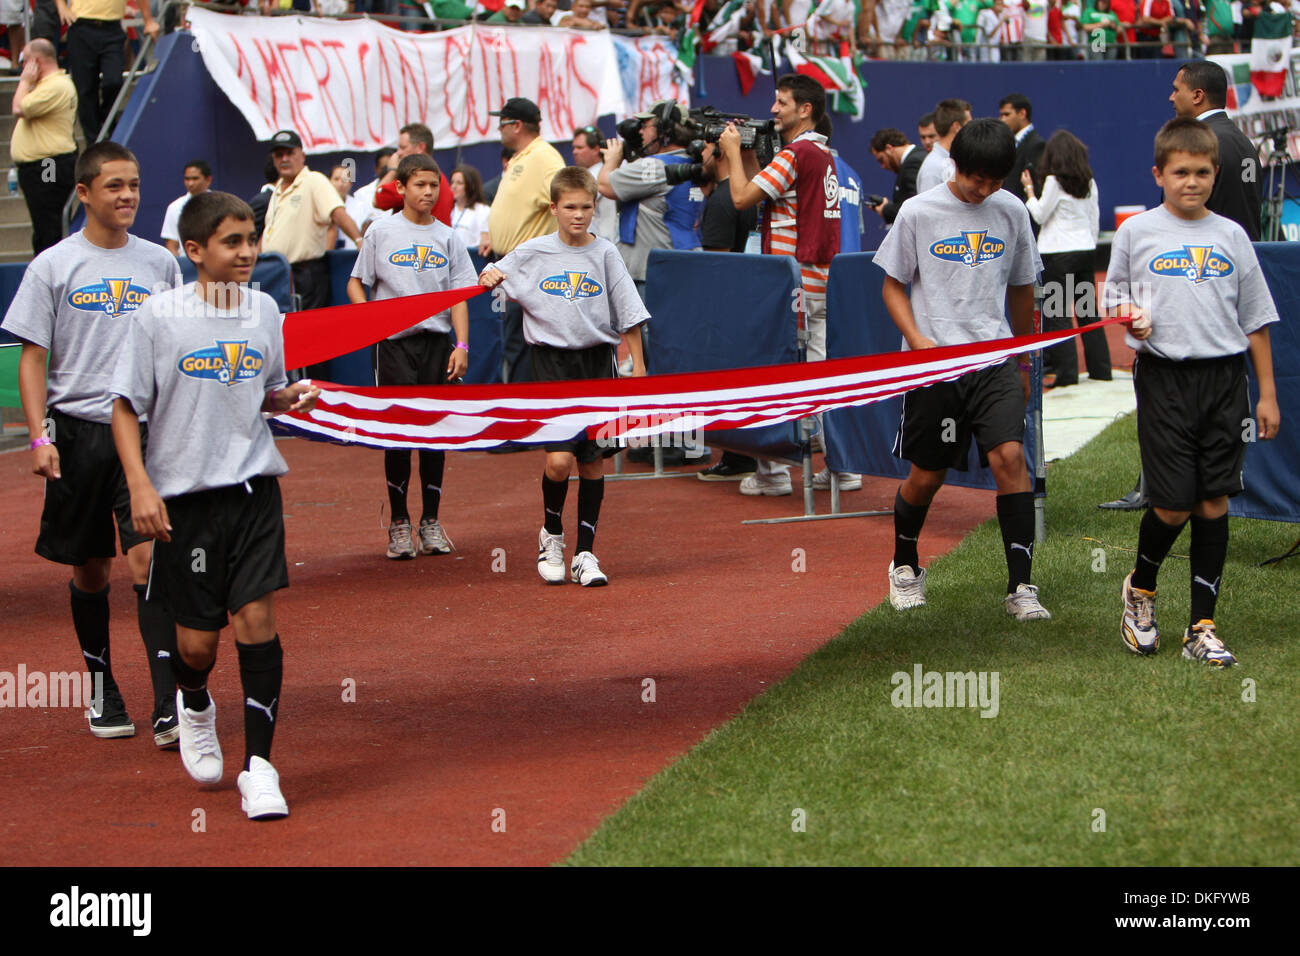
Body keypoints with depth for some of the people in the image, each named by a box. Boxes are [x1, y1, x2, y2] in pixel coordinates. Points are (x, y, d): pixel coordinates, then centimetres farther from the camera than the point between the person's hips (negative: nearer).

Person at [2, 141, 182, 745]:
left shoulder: (160, 263, 7)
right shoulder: (54, 267, 0)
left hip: (147, 429, 0)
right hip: (78, 431, 0)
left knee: (148, 559, -11)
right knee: (89, 569, 8)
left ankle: (169, 704, -14)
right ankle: (102, 690, 24)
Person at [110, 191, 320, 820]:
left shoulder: (265, 310, 5)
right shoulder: (159, 316, -7)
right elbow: (126, 407, -2)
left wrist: (291, 397, -3)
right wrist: (140, 486, -12)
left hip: (254, 488, 2)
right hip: (184, 494, -2)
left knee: (256, 617, -10)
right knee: (197, 638, 3)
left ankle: (259, 766, -4)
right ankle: (195, 708, 40)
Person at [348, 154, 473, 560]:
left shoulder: (447, 237, 7)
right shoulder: (382, 232, 3)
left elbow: (458, 296, 5)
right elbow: (356, 283, 8)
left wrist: (461, 345, -5)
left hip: (437, 342, 2)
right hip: (394, 342, -2)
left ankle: (431, 522, 12)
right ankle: (398, 522, 7)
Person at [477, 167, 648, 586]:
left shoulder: (604, 253, 2)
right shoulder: (533, 252, 1)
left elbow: (628, 315, 4)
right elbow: (494, 277, 14)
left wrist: (638, 367, 1)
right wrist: (488, 278, -9)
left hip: (597, 361, 1)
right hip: (552, 362, -1)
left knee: (593, 461, 3)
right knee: (559, 459, -14)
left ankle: (585, 553, 13)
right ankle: (551, 534, 12)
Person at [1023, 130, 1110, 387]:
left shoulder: (1055, 180, -10)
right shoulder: (1089, 182, 7)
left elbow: (1040, 215, -4)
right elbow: (1095, 219, 13)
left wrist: (1029, 190, 7)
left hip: (1058, 253, -6)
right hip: (1086, 250, 6)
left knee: (1057, 314, -2)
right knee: (1088, 311, 12)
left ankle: (1067, 371, -6)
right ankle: (1100, 367, 14)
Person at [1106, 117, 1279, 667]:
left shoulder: (1230, 236, 7)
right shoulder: (1137, 232, 3)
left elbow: (1255, 318, 10)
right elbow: (1115, 291, 14)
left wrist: (1267, 393, 7)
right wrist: (1128, 315, -10)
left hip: (1223, 378, 2)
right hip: (1163, 378, -2)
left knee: (1213, 502, 1)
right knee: (1173, 504, -6)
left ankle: (1202, 627, 9)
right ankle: (1140, 589, 24)